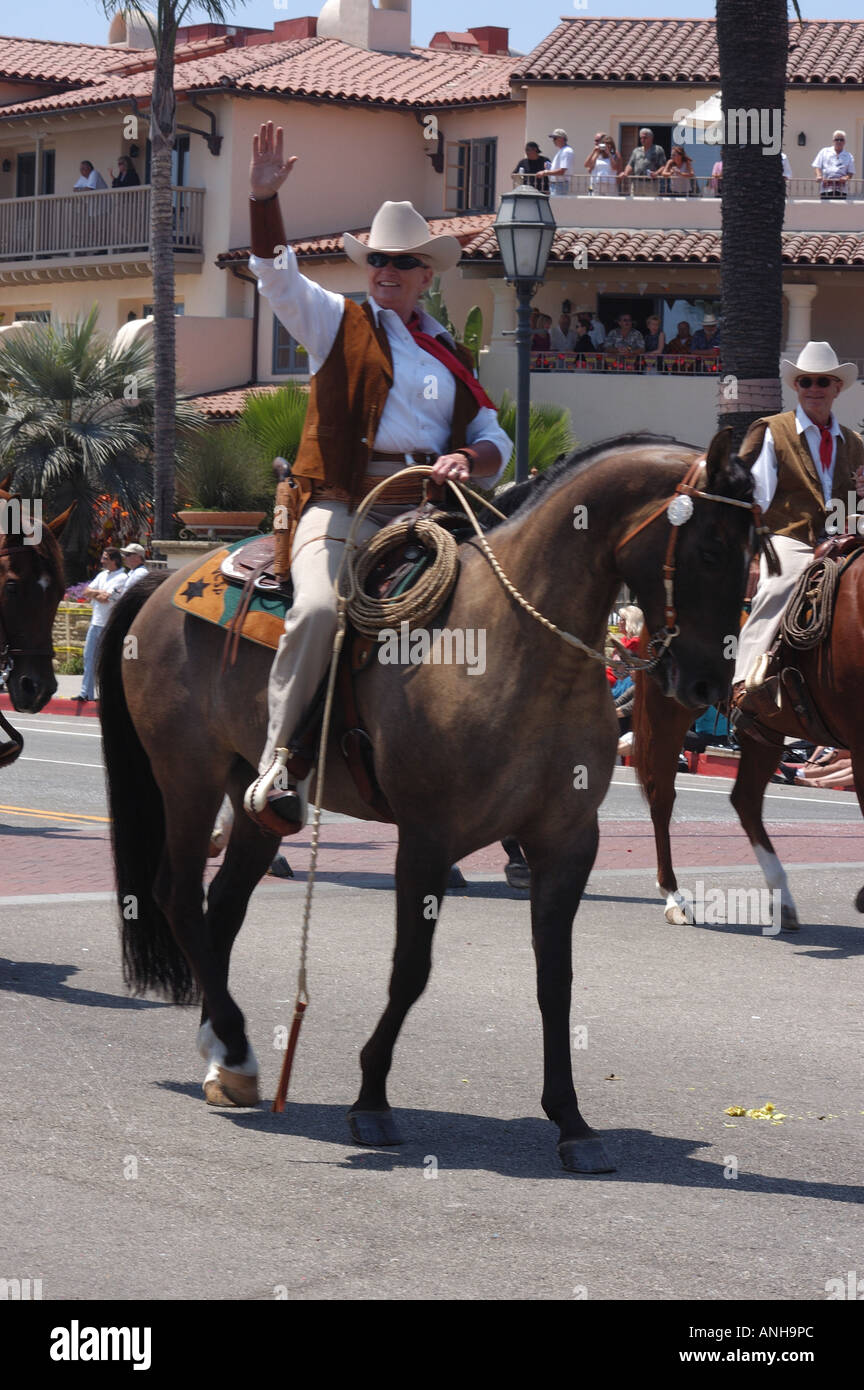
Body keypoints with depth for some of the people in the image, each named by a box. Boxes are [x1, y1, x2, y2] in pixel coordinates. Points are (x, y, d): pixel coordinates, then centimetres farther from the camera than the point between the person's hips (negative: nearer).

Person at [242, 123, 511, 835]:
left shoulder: (452, 358, 23)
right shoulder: (340, 325, 14)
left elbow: (494, 441, 21)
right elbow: (276, 273, 1)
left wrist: (469, 460, -3)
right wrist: (265, 198, -13)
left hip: (429, 508, 4)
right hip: (345, 503, -4)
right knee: (319, 607, -30)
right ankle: (279, 760, -22)